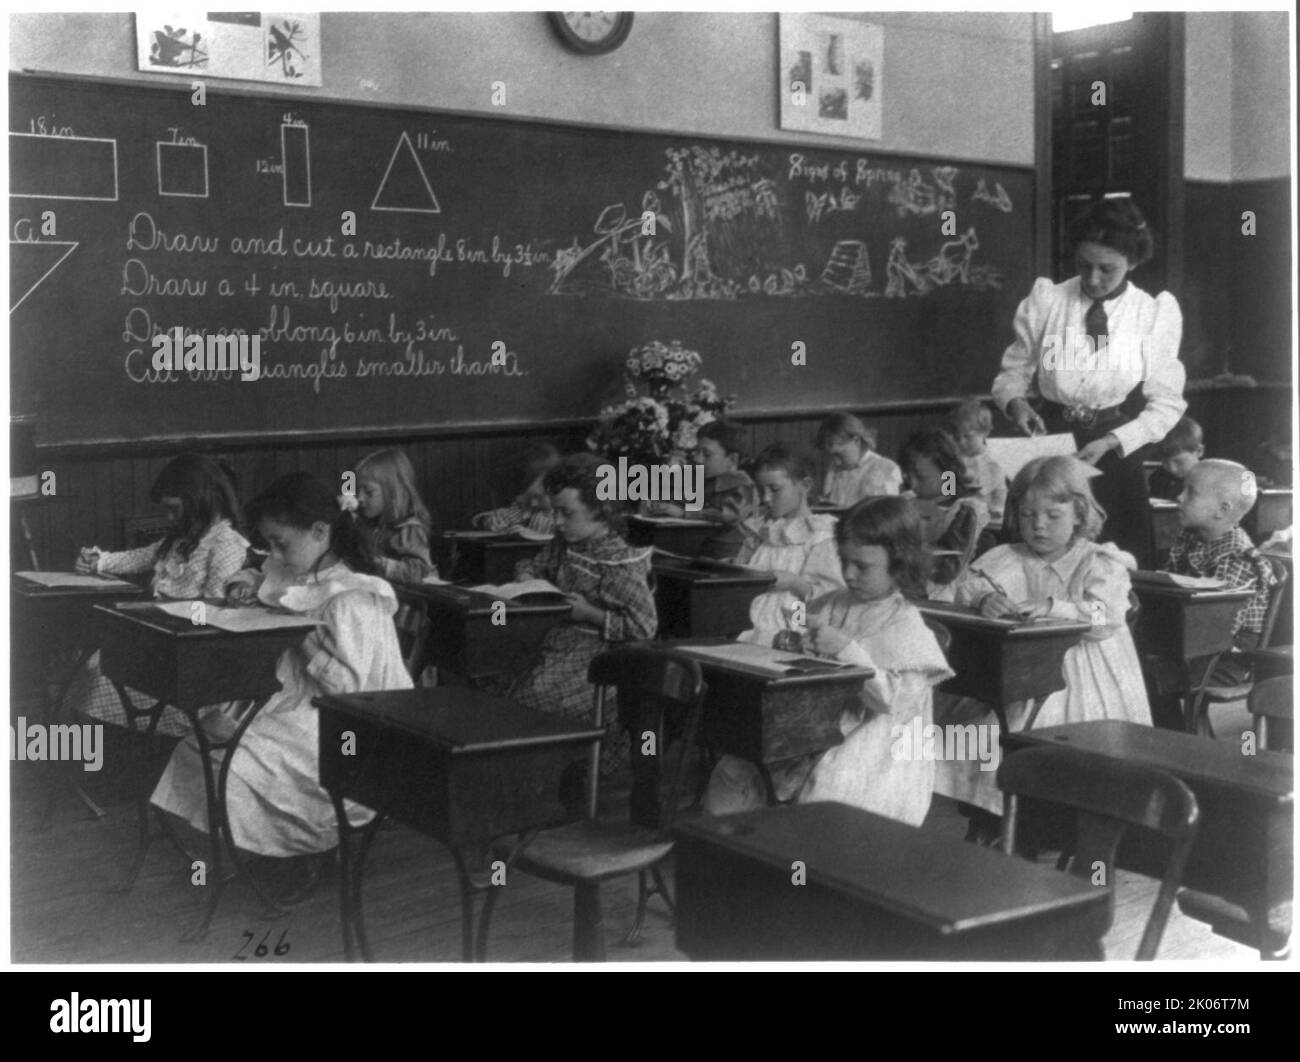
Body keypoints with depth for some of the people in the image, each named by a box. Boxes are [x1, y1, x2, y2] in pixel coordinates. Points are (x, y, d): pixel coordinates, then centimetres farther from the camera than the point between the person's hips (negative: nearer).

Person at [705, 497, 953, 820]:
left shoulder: (906, 626, -7)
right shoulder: (831, 605, 11)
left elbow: (898, 702, -18)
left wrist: (846, 649, -21)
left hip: (874, 742, -5)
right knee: (735, 771, -9)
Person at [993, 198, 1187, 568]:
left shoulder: (1156, 315, -1)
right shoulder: (1045, 301, 0)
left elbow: (1165, 405, 1)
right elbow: (1012, 373, 9)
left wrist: (1111, 441, -13)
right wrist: (1016, 402, -13)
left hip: (1116, 458, 0)